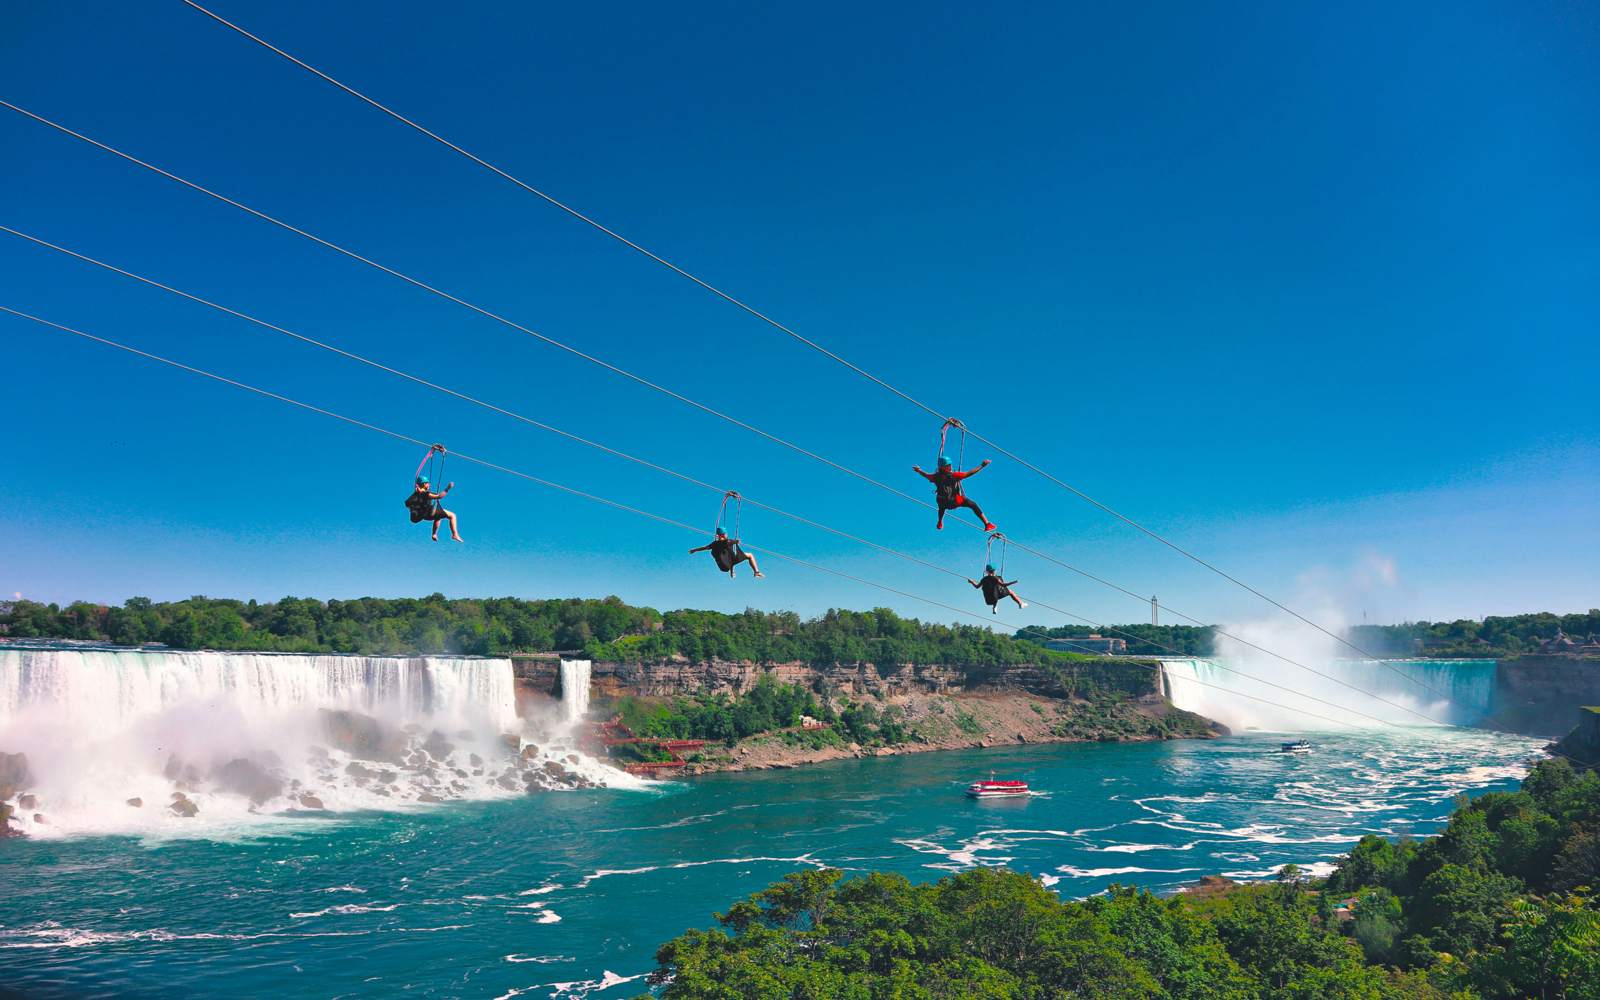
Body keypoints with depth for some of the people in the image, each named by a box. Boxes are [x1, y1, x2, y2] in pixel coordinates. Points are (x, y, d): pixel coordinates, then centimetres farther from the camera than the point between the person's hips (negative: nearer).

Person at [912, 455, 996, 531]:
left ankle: (940, 523, 61)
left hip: (942, 503, 5)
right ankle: (987, 524, 7)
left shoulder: (936, 477, -12)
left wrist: (919, 471, 30)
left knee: (942, 507, 42)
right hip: (955, 501, -5)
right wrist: (982, 466, -23)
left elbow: (926, 475, 9)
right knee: (973, 505, 10)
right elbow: (969, 473, -28)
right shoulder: (953, 476, -26)